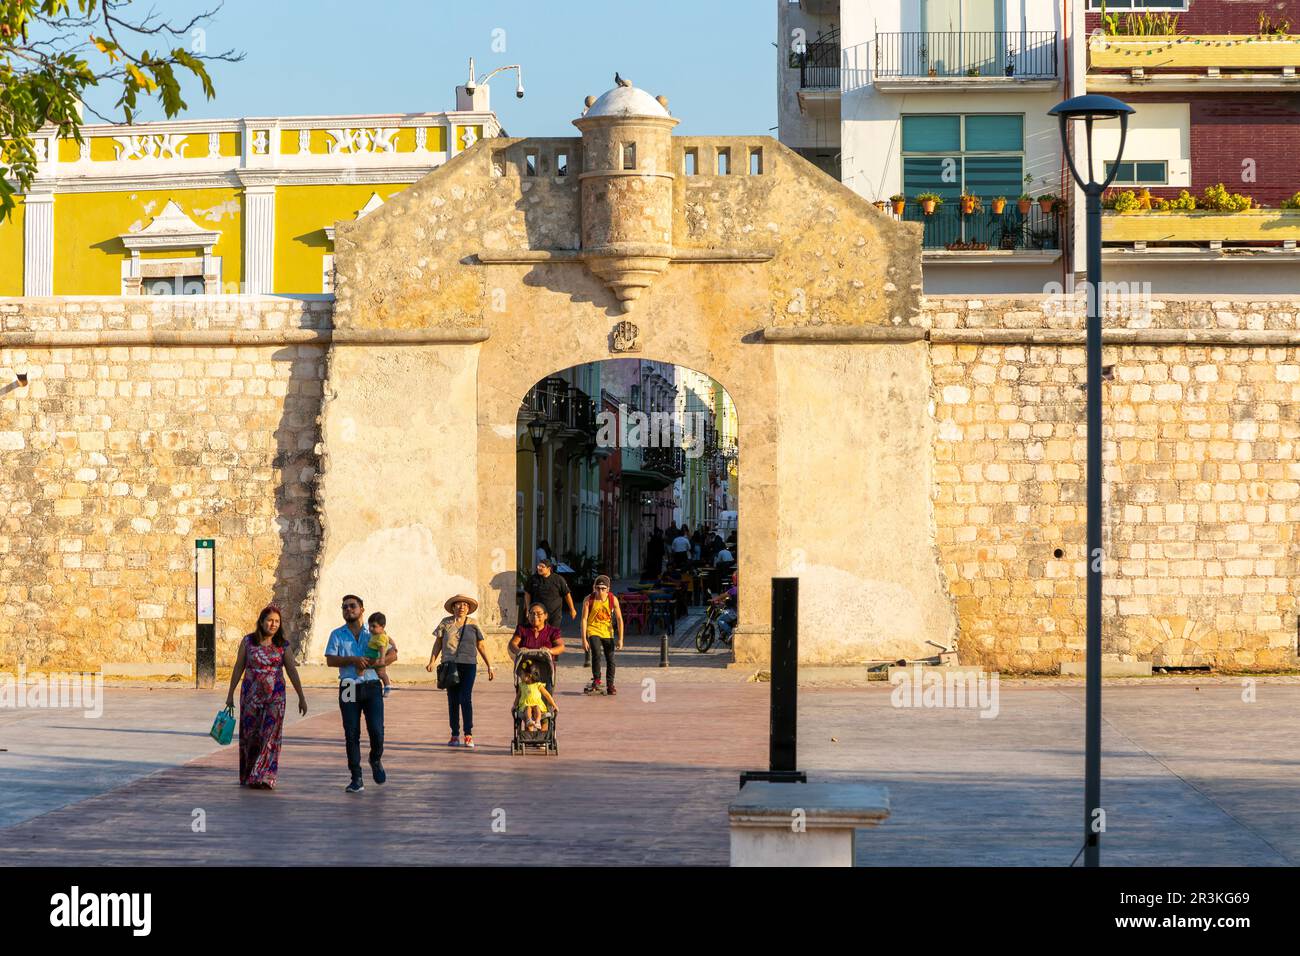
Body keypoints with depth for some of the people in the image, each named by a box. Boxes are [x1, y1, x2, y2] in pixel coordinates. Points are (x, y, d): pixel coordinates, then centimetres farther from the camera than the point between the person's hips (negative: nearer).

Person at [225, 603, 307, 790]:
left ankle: (263, 777, -9)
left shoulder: (282, 645, 2)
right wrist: (230, 694, 6)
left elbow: (292, 671, 4)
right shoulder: (248, 641, 0)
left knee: (270, 735, -7)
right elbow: (238, 668, 5)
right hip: (251, 695, 0)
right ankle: (247, 776, 17)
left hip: (275, 696, 0)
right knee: (250, 734, 5)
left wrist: (301, 697, 3)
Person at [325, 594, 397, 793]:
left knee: (376, 730, -8)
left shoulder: (373, 633, 10)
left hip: (372, 687, 0)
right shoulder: (337, 635, 9)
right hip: (349, 688, 0)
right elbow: (330, 660, -2)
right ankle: (356, 779, 4)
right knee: (351, 734, -1)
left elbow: (392, 654, 8)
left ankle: (376, 760, 24)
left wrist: (379, 662, -13)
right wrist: (353, 660, -17)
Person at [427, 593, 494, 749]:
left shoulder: (473, 624, 5)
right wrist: (432, 662, -1)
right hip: (450, 665, 1)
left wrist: (489, 666, 9)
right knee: (453, 700, 4)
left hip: (468, 665, -1)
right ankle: (455, 735, 10)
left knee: (466, 699, -11)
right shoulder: (445, 623, 6)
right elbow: (438, 643, 10)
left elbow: (481, 646, 10)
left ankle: (468, 735, -7)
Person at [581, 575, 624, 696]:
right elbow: (584, 619, -13)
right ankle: (596, 681, -8)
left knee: (610, 659, -1)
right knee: (596, 654, -22)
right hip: (593, 630, -2)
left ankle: (610, 685, 12)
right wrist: (584, 639, -17)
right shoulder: (588, 600, -15)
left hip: (608, 632, 2)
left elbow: (619, 619, -7)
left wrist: (621, 639, -10)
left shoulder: (613, 600, -12)